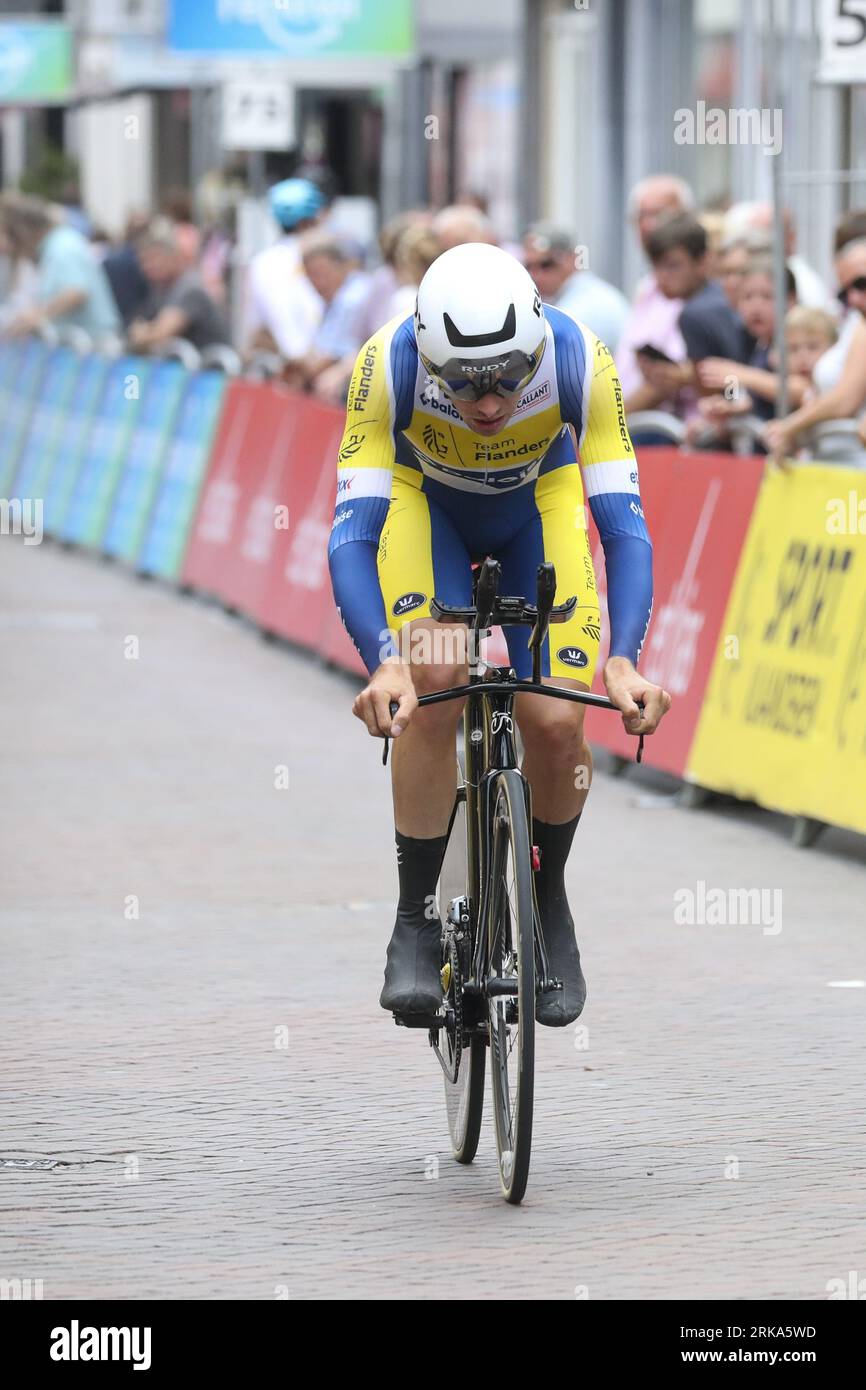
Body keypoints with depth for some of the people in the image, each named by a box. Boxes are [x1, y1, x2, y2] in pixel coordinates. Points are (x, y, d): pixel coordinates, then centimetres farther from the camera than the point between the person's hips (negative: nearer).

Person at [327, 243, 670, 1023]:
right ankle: (417, 918, -13)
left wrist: (624, 660, -47)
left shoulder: (580, 362, -35)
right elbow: (351, 534, -38)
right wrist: (383, 662, -52)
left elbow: (625, 526, -33)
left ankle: (549, 900, 14)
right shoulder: (388, 366, -37)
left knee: (557, 723, -15)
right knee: (434, 680, -27)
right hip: (424, 500, -1)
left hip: (538, 502, 1)